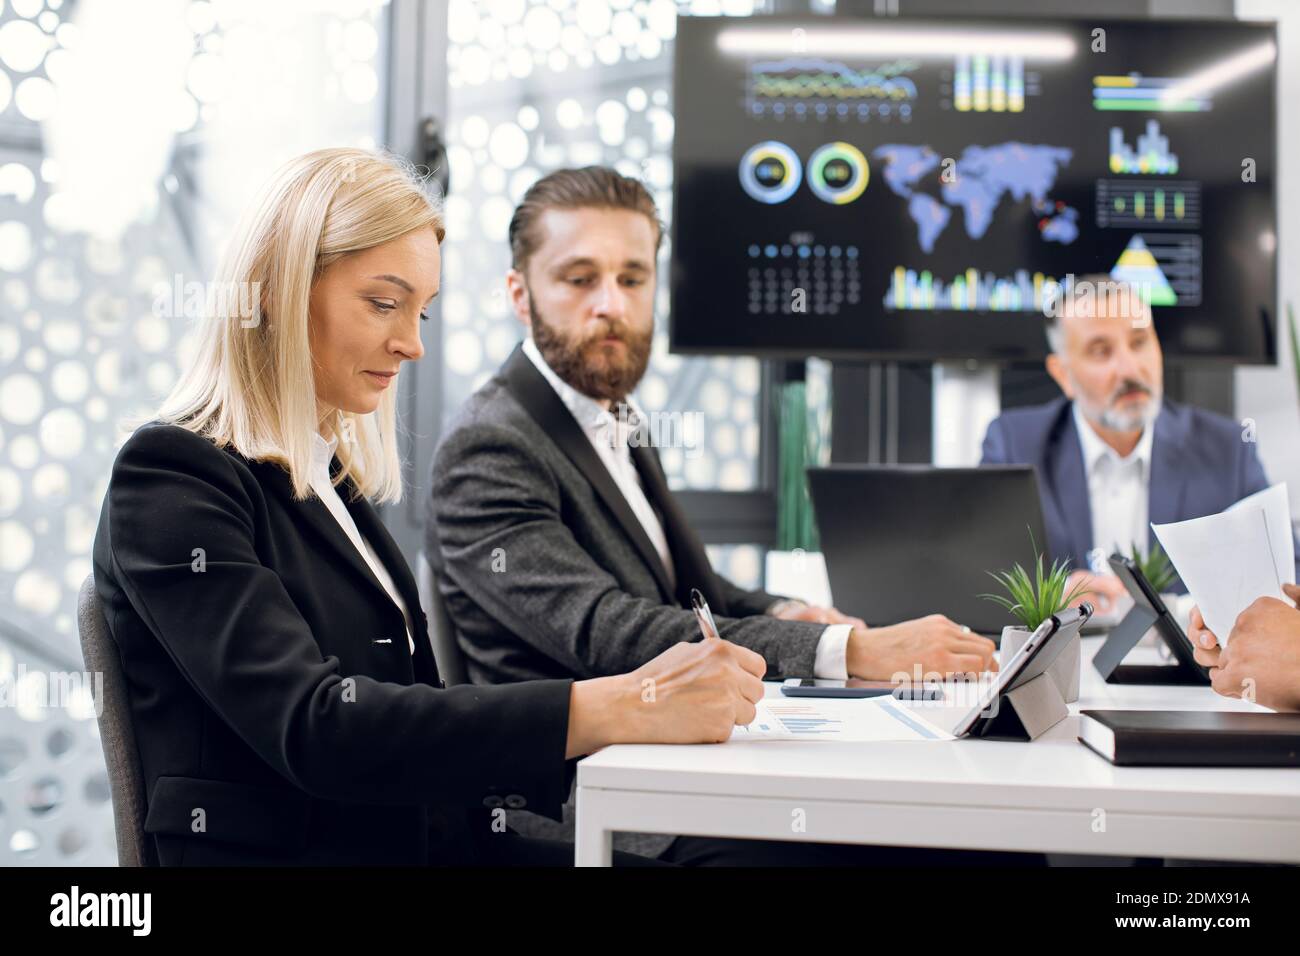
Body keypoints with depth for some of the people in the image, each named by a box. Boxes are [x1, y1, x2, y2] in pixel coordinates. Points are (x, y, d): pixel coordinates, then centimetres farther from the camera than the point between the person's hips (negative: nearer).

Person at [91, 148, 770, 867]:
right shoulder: (170, 480, -8)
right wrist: (614, 707, -26)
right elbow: (313, 726, -21)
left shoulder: (330, 482, 16)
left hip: (425, 842, 7)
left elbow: (411, 719, 10)